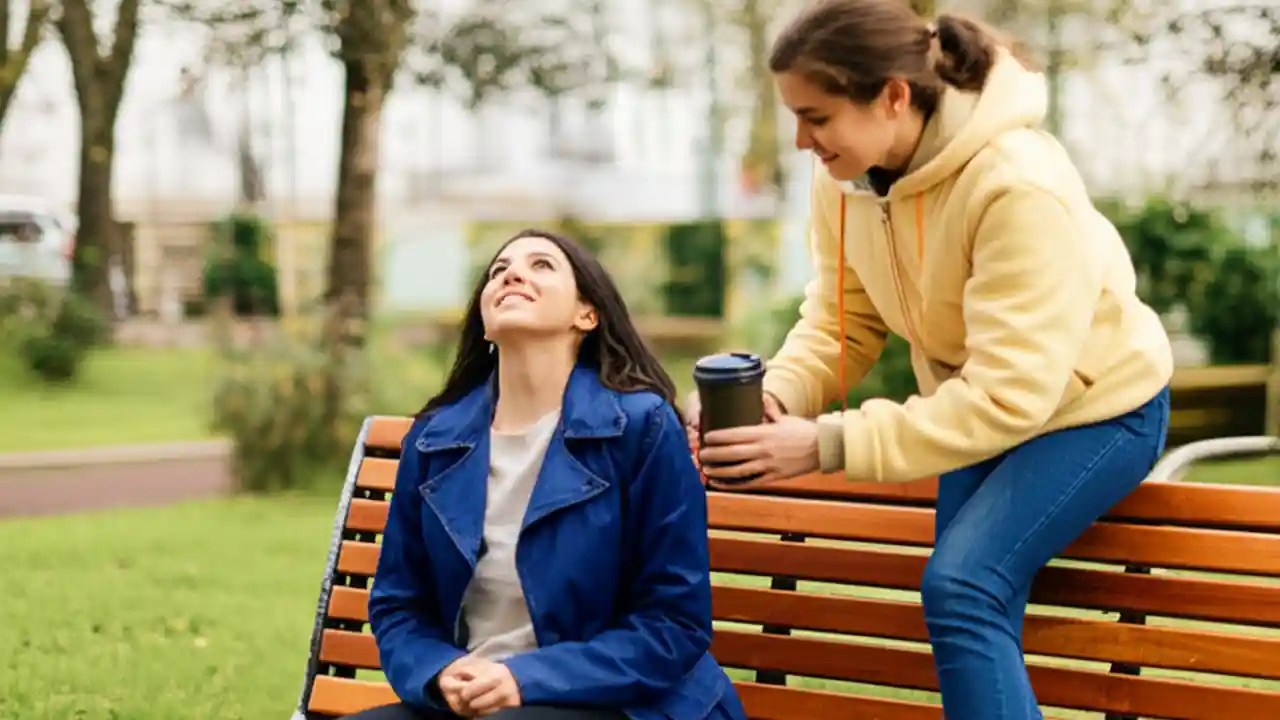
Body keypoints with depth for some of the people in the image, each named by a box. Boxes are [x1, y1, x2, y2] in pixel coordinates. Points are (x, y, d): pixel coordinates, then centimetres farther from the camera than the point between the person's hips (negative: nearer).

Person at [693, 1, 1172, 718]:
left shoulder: (1018, 188, -35)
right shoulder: (844, 177, -13)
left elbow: (1010, 396, -36)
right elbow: (842, 321, -6)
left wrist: (831, 444, -39)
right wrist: (772, 398, -28)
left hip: (1094, 405, -7)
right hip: (981, 404, 7)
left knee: (961, 584, -22)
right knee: (972, 597, 5)